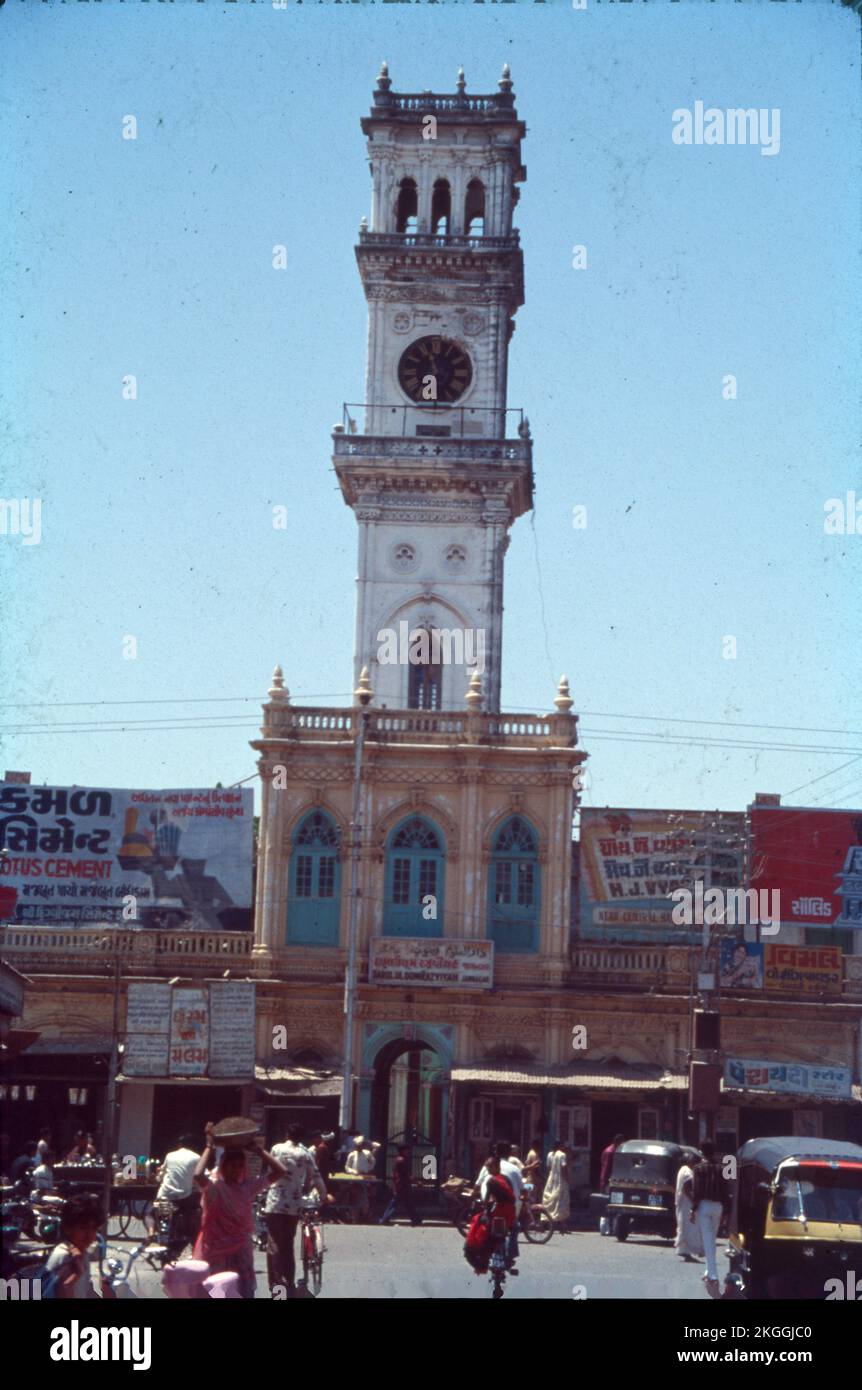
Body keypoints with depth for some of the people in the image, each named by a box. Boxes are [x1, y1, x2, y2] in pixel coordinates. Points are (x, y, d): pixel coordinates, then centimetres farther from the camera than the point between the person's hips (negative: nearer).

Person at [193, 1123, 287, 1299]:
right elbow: (198, 1175, -35)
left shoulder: (248, 1186, 3)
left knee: (245, 1292, 9)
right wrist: (209, 1147, -25)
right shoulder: (213, 1187, -12)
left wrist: (259, 1149, -2)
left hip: (241, 1251, 5)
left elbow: (281, 1171, 1)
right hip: (216, 1251, -5)